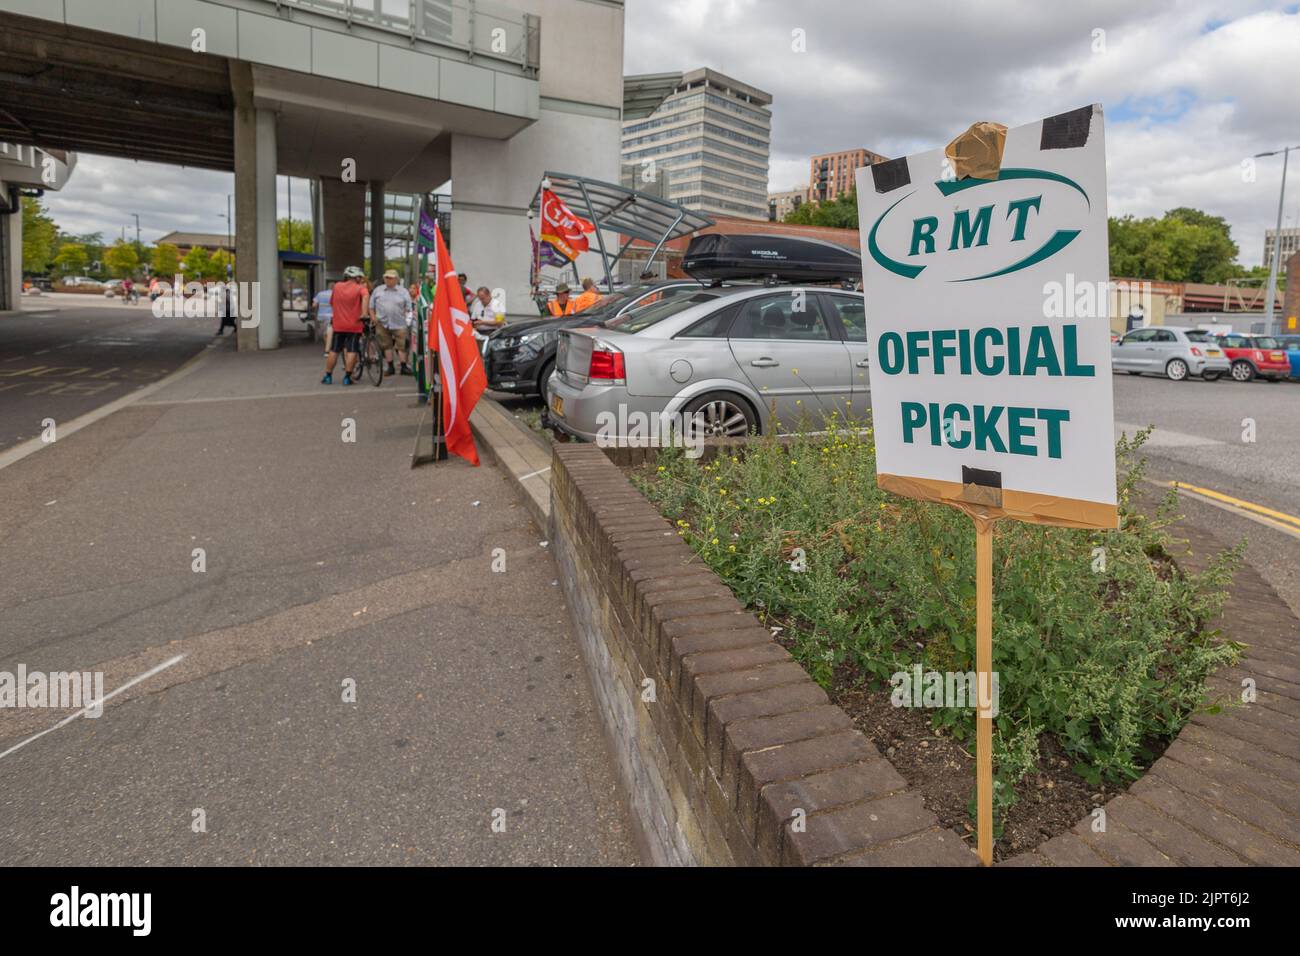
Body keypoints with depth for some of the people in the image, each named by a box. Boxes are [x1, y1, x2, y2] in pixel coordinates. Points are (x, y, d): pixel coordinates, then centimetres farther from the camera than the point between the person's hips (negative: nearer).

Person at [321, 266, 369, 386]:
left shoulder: (337, 286, 8)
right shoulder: (360, 288, -5)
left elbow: (331, 302, 18)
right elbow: (365, 296, -27)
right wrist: (365, 313, -33)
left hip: (338, 325, 4)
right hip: (354, 325, -4)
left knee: (334, 351, 11)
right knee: (352, 351, -1)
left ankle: (328, 377, 14)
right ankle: (347, 378, -5)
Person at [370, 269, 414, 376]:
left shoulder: (403, 291, 5)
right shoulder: (378, 290, 10)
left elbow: (408, 308, 6)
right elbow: (371, 306, 14)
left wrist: (405, 317, -5)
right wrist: (373, 317, 4)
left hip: (399, 324, -2)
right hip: (382, 323, 2)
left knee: (401, 345, -5)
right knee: (386, 345, 7)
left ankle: (404, 367, 1)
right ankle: (390, 367, 15)